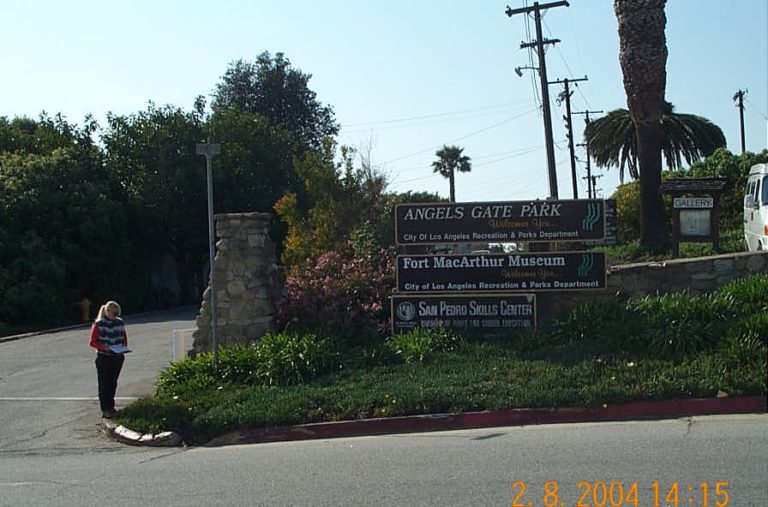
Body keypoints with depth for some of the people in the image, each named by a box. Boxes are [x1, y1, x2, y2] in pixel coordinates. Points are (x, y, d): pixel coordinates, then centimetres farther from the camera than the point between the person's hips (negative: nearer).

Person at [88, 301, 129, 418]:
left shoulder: (120, 322, 4)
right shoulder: (98, 324, -10)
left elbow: (124, 338, 16)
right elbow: (92, 342, -7)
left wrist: (124, 347, -4)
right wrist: (104, 347, -24)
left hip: (117, 357, 5)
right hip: (103, 358, -5)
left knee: (113, 383, 13)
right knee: (104, 384, -2)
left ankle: (111, 407, 23)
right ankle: (105, 410, 2)